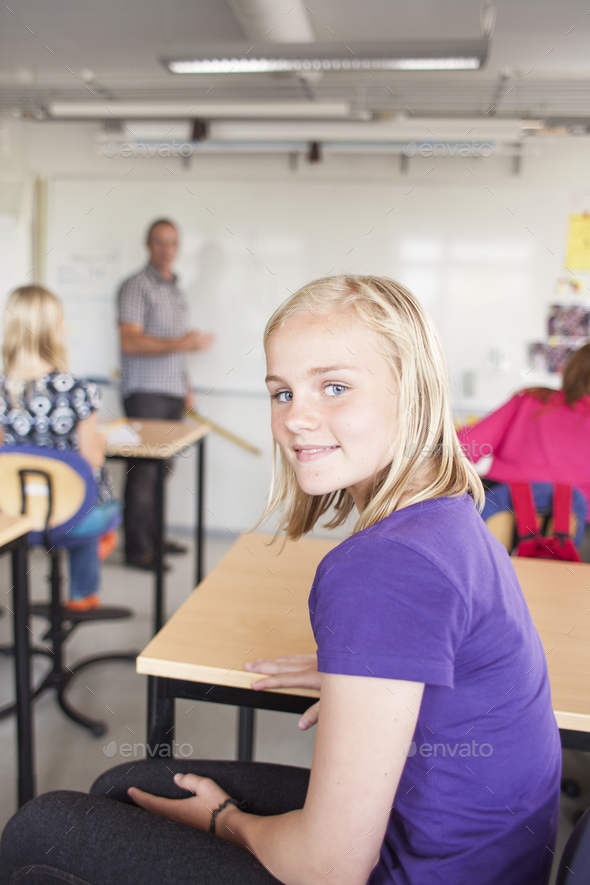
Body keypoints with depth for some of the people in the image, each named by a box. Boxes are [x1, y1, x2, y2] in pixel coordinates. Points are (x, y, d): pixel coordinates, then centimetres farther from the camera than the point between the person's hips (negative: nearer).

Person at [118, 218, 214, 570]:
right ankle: (137, 548, -2)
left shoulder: (177, 290, 20)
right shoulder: (136, 286, -5)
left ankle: (153, 537, 18)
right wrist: (179, 344, -25)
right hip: (145, 393, -7)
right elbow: (130, 341, -16)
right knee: (144, 468, -7)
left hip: (173, 393, 7)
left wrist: (187, 387, 19)